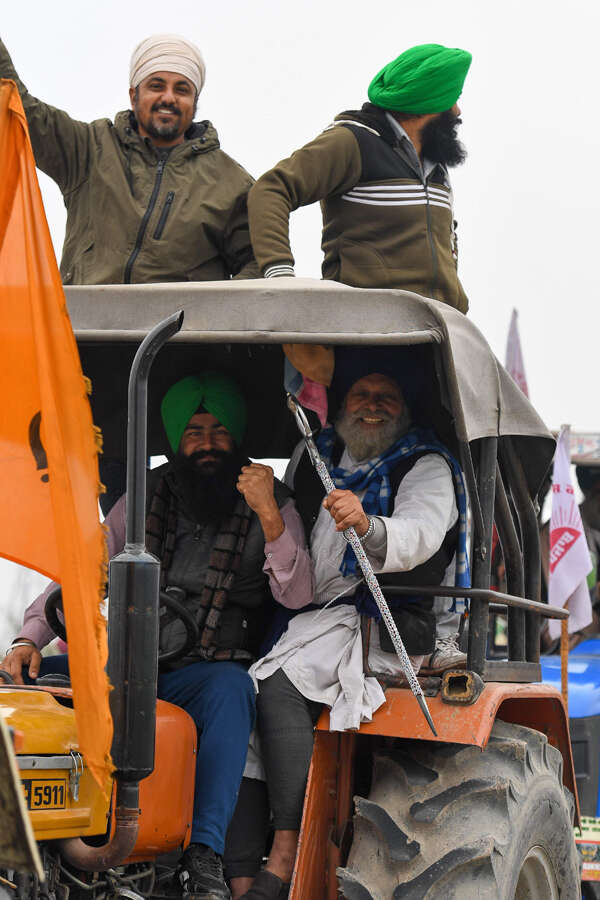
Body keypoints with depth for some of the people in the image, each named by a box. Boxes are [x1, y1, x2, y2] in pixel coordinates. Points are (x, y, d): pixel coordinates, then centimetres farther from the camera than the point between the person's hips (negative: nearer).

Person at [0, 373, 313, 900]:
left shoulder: (272, 506, 5)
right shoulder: (147, 497, 12)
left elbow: (297, 595, -8)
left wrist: (267, 514, -21)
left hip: (207, 669, -3)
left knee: (230, 688, -38)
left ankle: (204, 853, -41)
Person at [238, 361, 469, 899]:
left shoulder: (427, 466, -1)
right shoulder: (311, 458, 18)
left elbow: (420, 535, -22)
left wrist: (367, 527, -41)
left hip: (386, 625, -6)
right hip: (306, 614, 6)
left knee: (281, 685, -30)